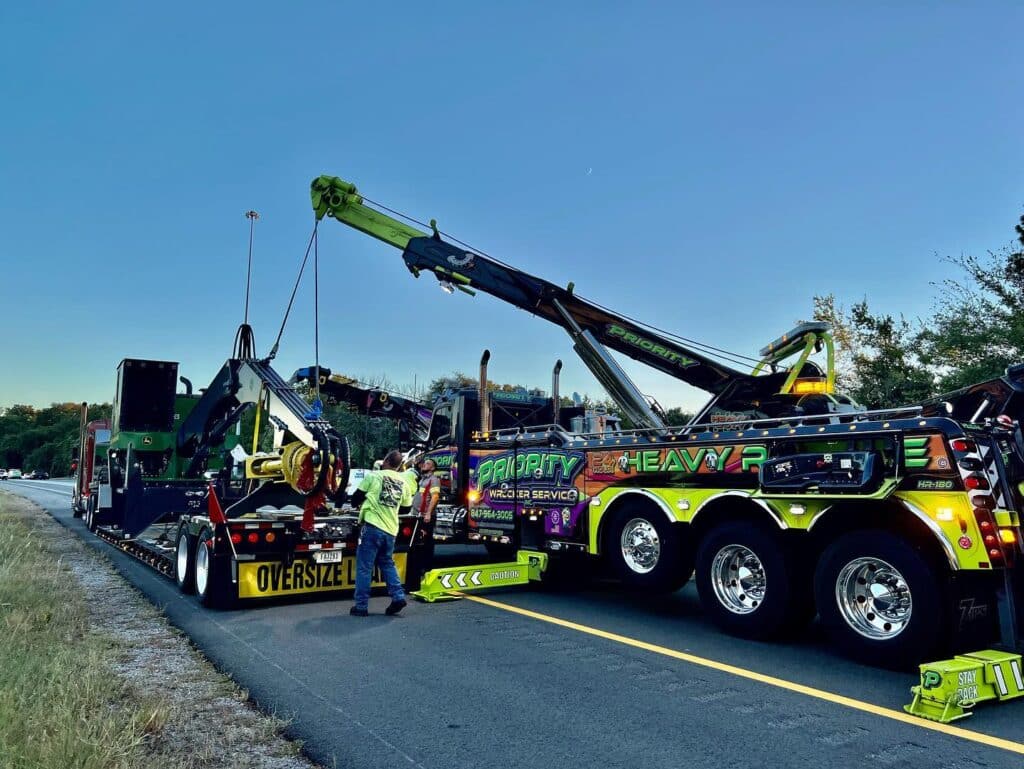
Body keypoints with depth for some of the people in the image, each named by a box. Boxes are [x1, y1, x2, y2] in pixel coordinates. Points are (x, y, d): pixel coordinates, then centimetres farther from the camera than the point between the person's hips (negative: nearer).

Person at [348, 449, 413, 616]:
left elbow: (356, 498, 5)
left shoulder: (374, 476, -2)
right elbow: (406, 508, 18)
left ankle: (361, 606, 3)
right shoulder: (404, 483, 9)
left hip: (372, 526, -5)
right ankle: (398, 596, 8)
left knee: (364, 567, 2)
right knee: (387, 564, 21)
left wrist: (356, 504, 28)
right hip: (391, 529, 5)